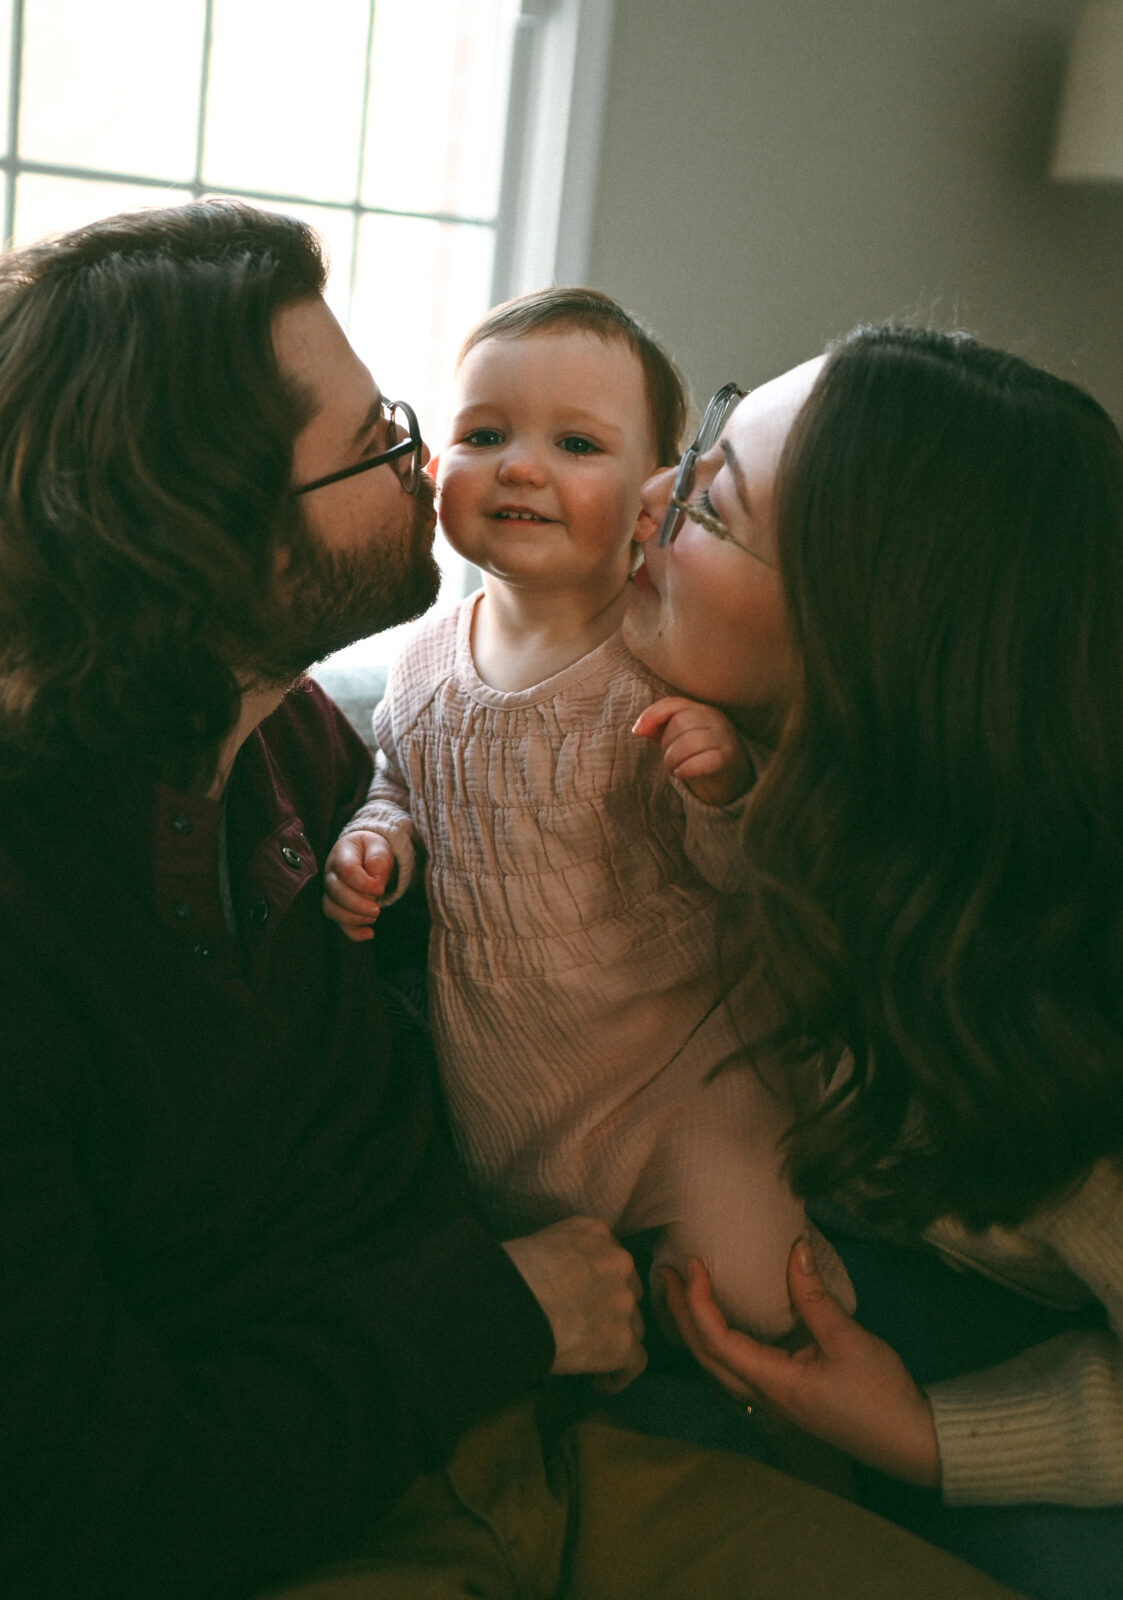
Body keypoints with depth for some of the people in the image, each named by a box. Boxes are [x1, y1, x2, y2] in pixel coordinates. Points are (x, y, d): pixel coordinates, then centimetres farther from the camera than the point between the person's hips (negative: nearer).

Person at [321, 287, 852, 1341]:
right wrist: (375, 840, -6)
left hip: (675, 1062, -4)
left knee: (755, 1305, -11)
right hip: (492, 1090, 5)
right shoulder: (426, 660, -4)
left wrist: (726, 790, -37)